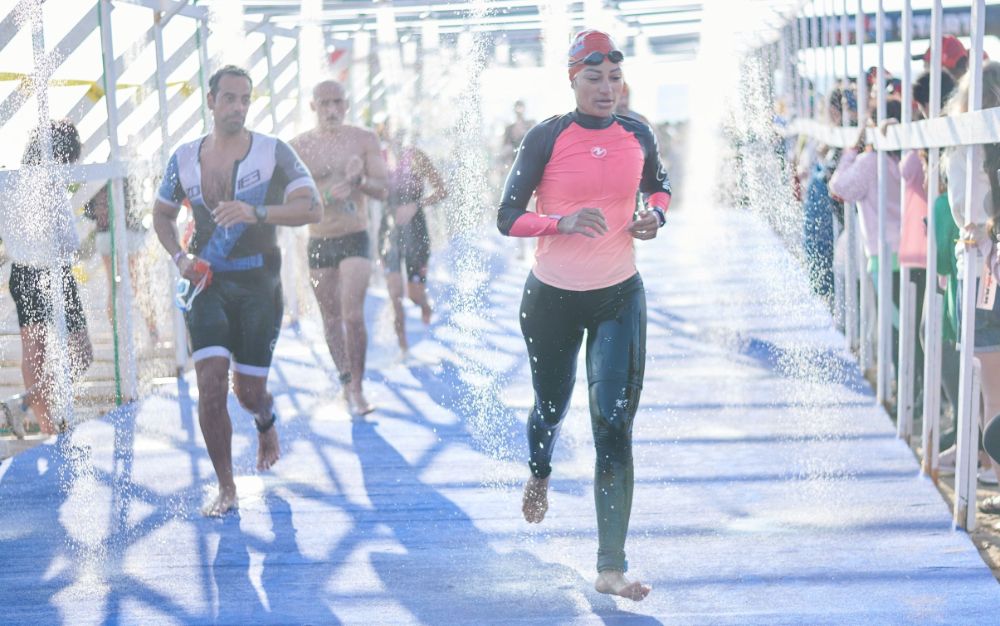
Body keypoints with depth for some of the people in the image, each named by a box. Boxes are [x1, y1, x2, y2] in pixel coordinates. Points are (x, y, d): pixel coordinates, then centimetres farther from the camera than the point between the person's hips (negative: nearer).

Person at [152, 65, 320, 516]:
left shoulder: (274, 153, -5)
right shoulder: (185, 158, 4)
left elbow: (311, 208, -15)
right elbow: (162, 213, 18)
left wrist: (257, 213, -31)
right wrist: (179, 257, 0)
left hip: (258, 286, -1)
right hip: (207, 284, 1)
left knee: (249, 390, 4)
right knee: (211, 384, -13)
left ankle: (266, 421, 43)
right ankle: (225, 489, -2)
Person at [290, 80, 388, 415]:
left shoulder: (364, 139, 1)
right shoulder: (300, 146, 1)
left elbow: (383, 191, 0)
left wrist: (360, 180, -21)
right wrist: (326, 195, -21)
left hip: (355, 239, -2)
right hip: (319, 242, 2)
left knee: (353, 316, -14)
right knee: (331, 319, 10)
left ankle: (357, 389, -7)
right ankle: (346, 382, 26)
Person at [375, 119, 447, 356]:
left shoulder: (415, 156, -5)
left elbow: (442, 190, -5)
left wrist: (416, 205, -18)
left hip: (414, 229, -1)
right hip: (389, 229, 1)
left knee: (415, 294, 0)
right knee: (395, 294, -8)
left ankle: (425, 305, 37)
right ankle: (402, 347, 2)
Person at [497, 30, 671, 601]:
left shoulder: (638, 136, -1)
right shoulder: (547, 139, -11)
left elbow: (660, 187, 19)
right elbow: (508, 218, -11)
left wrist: (655, 216, -3)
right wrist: (563, 221, -27)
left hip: (619, 298, 1)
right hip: (552, 298, -1)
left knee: (615, 425, -9)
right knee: (552, 405, 19)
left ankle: (612, 567, -10)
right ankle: (540, 476, 57)